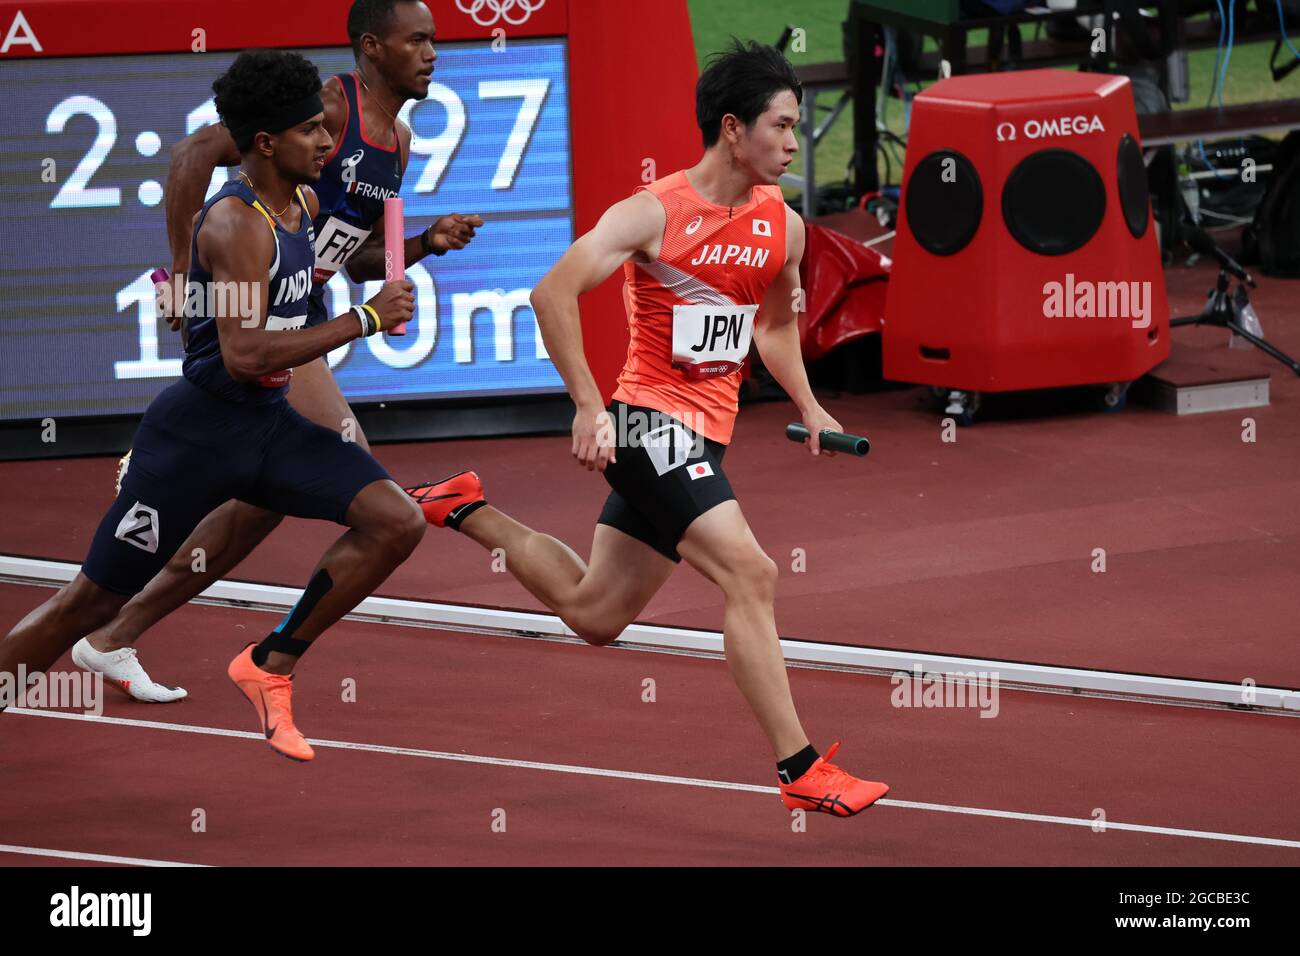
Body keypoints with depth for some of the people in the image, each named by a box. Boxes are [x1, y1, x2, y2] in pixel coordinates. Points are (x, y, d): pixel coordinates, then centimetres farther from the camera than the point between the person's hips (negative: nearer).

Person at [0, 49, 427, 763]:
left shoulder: (303, 204, 7)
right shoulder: (236, 223, -20)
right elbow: (244, 353, -29)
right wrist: (364, 320, -24)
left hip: (269, 423, 8)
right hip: (199, 431, -8)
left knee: (396, 523, -9)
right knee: (92, 602, -2)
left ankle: (270, 666, 2)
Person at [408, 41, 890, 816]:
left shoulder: (783, 226, 6)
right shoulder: (653, 214, -14)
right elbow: (554, 293, -18)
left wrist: (807, 407, 12)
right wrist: (589, 405, -24)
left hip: (705, 434, 8)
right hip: (652, 421, -8)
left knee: (593, 615, 15)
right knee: (750, 573, -22)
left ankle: (466, 511, 35)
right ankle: (800, 770, -21)